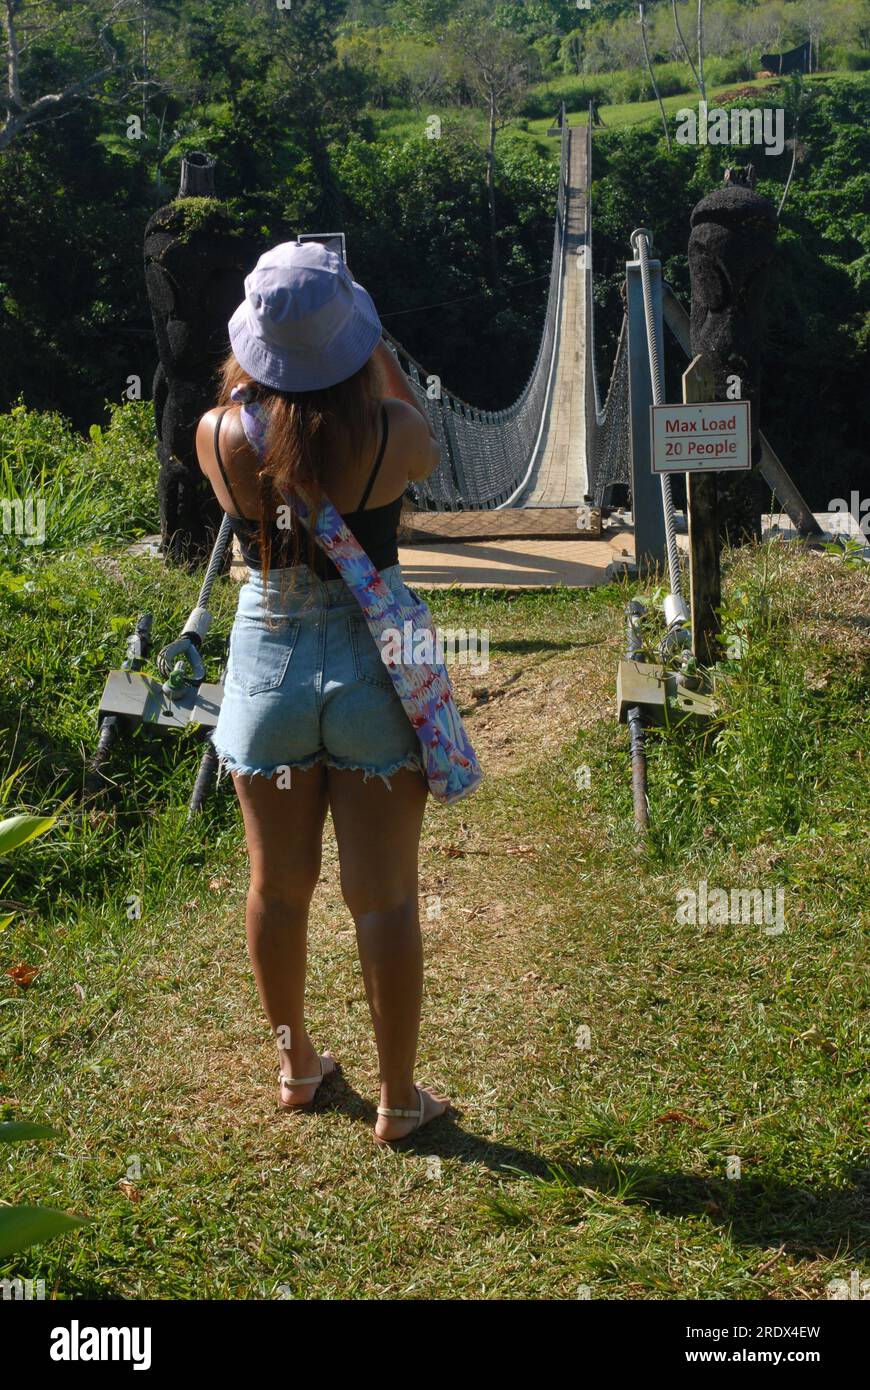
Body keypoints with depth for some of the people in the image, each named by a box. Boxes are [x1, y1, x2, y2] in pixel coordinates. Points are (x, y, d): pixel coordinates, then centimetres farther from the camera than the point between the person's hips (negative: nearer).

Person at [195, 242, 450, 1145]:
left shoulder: (219, 436, -10)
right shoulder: (391, 435, -15)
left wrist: (254, 360, 11)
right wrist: (373, 354, 11)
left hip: (267, 660, 3)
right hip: (370, 664, -2)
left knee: (278, 884, 18)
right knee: (382, 896, 7)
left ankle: (296, 1065, 36)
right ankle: (398, 1099, 20)